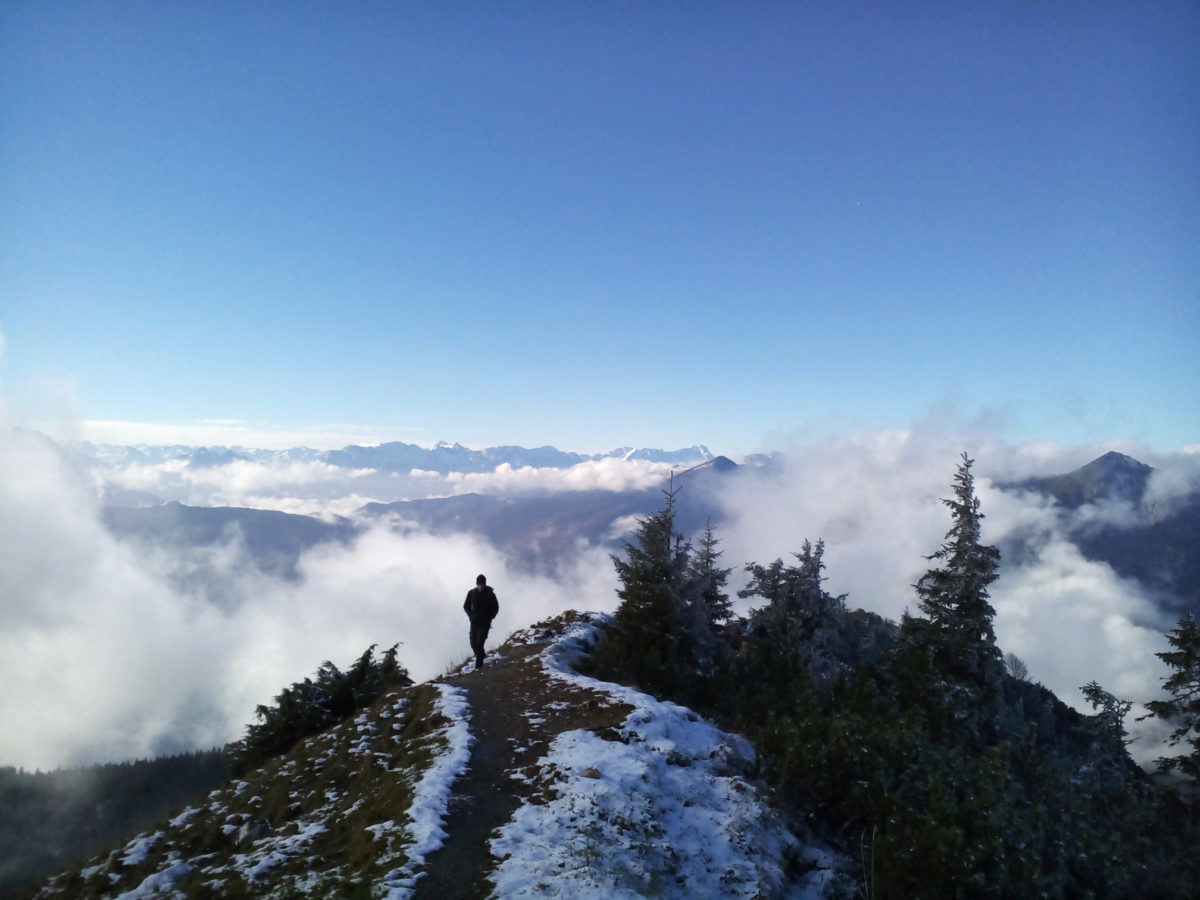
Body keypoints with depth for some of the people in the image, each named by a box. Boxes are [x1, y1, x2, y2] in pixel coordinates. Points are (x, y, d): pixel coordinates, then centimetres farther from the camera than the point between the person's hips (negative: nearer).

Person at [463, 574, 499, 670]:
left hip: (485, 623, -3)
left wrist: (489, 617, -4)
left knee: (479, 643, -12)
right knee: (473, 644, 7)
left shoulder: (490, 594, -10)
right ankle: (480, 655, 34)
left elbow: (496, 608, 4)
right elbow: (466, 606, 10)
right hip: (474, 623, 3)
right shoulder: (471, 593, -4)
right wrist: (471, 616, -1)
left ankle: (479, 664, 1)